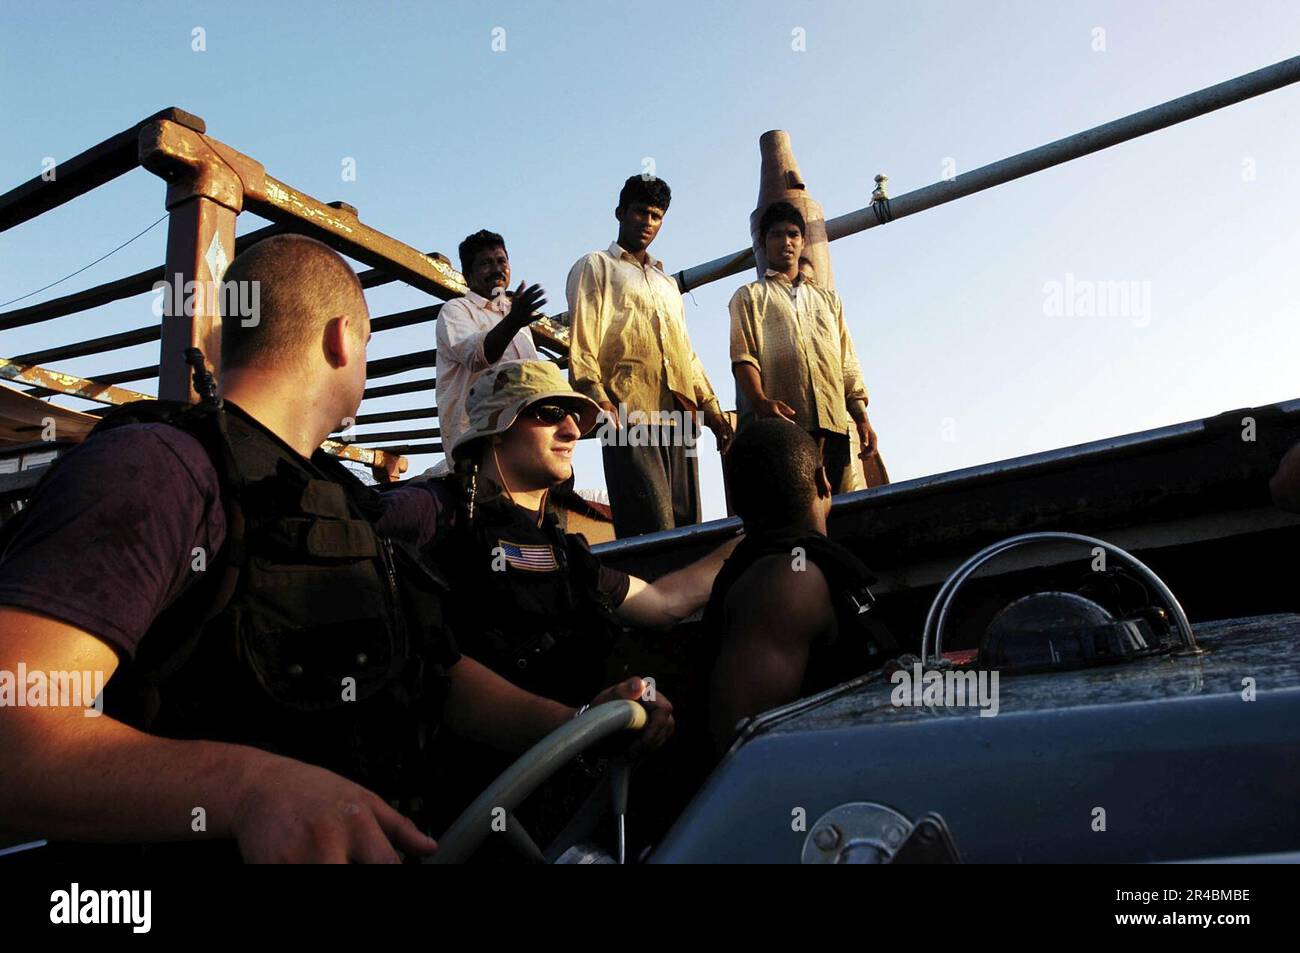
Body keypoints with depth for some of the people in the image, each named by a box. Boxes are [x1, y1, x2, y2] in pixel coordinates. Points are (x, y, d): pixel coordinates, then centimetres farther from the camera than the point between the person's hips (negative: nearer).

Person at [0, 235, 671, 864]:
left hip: (396, 843, 7)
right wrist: (254, 782, -39)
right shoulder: (152, 468, -10)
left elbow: (442, 676, 18)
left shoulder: (350, 502, 19)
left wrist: (577, 722, 2)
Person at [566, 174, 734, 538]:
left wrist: (711, 407, 16)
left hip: (678, 416, 7)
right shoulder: (596, 267, 12)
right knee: (654, 530, -17)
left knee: (686, 524, 0)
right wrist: (600, 401, -16)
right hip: (630, 413, -6)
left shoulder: (667, 283, 32)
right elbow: (581, 346, -1)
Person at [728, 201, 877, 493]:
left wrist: (862, 417, 10)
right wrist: (761, 401, -20)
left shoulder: (828, 299, 28)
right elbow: (742, 355, -1)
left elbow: (848, 365, 23)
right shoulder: (749, 296, 15)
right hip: (781, 422, -4)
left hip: (833, 424, 4)